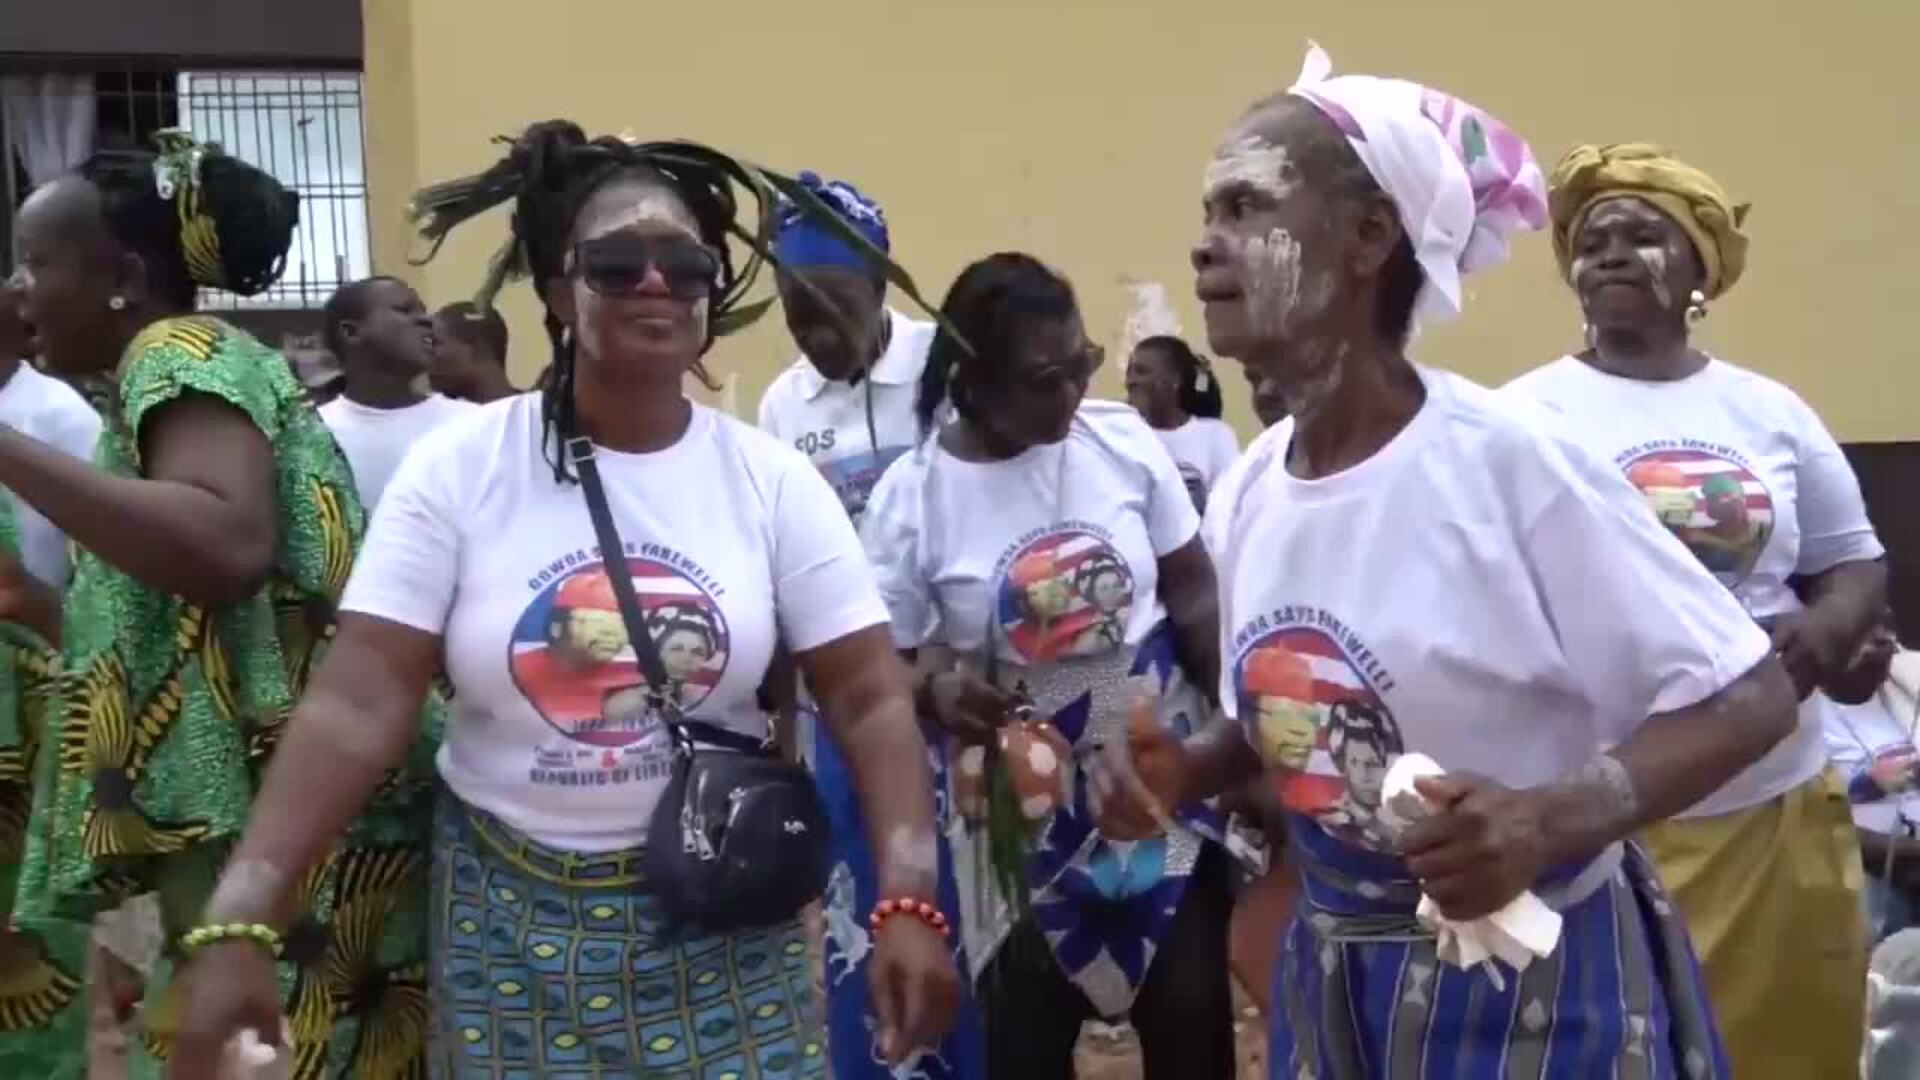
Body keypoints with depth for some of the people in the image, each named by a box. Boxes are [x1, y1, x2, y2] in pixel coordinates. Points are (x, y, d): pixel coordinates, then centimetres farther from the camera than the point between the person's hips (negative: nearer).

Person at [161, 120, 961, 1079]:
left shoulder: (772, 482, -4)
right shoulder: (457, 468, -7)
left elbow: (872, 700, -6)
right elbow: (356, 706, -11)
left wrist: (907, 902, -17)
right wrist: (238, 919, -20)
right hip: (509, 917, 0)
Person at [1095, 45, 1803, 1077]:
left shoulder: (1508, 462, -19)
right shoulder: (1245, 490, -2)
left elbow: (1748, 696, -16)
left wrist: (1551, 821, -29)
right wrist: (1188, 768, -7)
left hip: (1533, 985, -5)